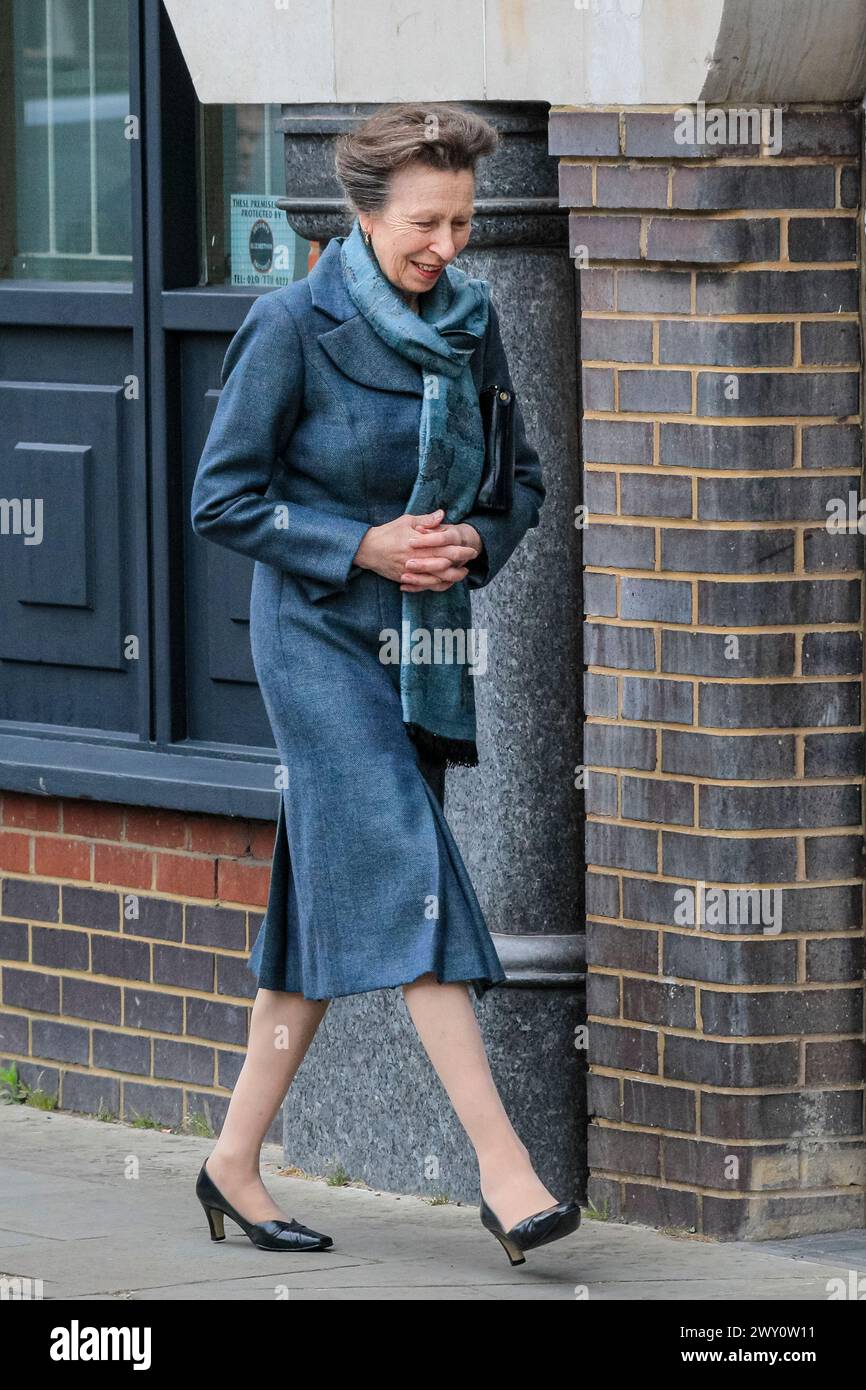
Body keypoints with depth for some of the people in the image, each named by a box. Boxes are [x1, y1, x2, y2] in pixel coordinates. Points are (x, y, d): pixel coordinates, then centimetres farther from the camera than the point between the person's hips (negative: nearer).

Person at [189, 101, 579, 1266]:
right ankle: (502, 1167, -22)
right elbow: (223, 496, -8)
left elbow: (522, 480, 15)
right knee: (407, 875, -16)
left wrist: (477, 539, -6)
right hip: (320, 633, -6)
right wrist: (362, 547, -16)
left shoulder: (472, 323, 5)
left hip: (426, 638, 6)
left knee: (333, 905, 9)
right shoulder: (294, 326, -11)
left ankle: (236, 1159, 18)